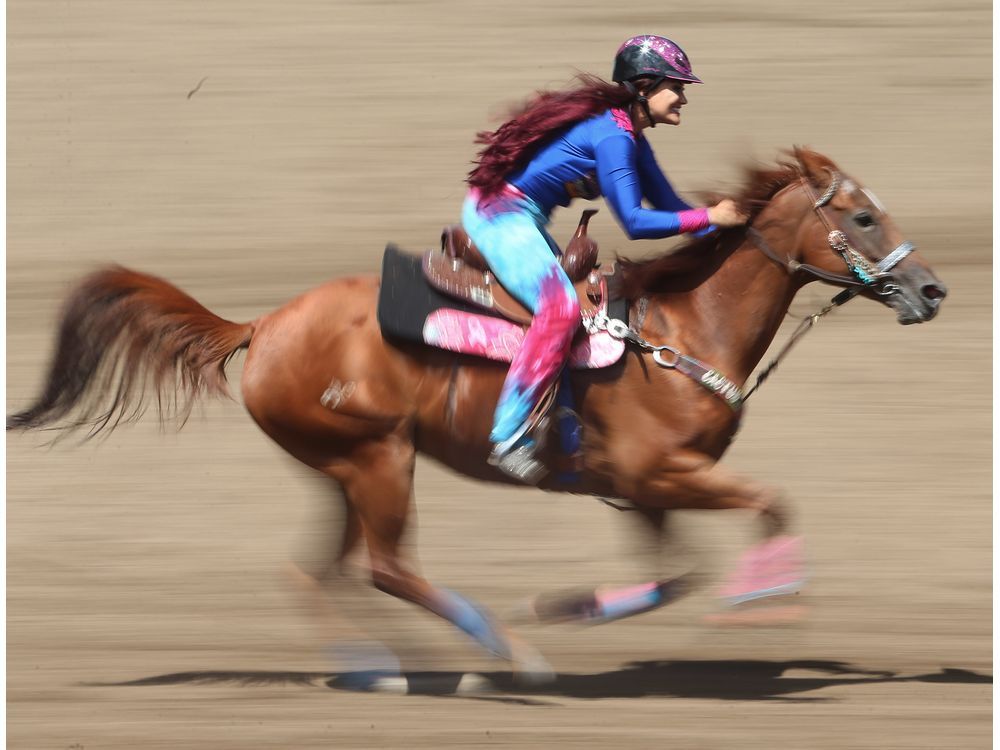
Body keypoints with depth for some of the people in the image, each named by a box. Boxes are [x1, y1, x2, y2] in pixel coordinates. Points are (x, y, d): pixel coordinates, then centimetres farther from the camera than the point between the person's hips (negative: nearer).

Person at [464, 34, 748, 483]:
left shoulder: (629, 135, 12)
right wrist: (709, 218, -21)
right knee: (560, 306, -26)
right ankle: (509, 437, -28)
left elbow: (667, 205, 16)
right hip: (501, 212, -11)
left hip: (522, 219, 11)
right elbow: (634, 223, -24)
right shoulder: (613, 136, -20)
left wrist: (726, 227, 5)